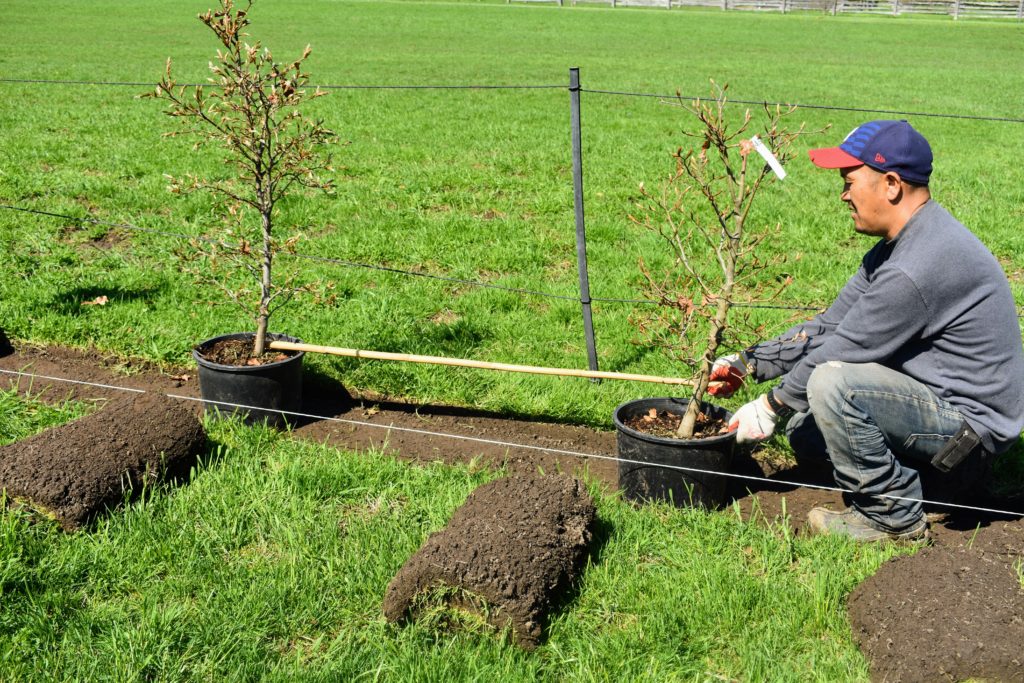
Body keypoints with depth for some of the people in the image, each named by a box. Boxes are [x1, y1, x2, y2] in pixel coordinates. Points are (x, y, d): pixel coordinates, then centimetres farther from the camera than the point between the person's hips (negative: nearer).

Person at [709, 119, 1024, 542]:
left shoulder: (916, 268, -27)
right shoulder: (896, 248, 7)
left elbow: (842, 348, -21)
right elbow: (829, 327, 9)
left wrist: (771, 407, -9)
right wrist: (748, 363, 3)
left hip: (972, 424, -10)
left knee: (831, 382, -28)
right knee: (804, 428, 12)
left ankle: (894, 517, -12)